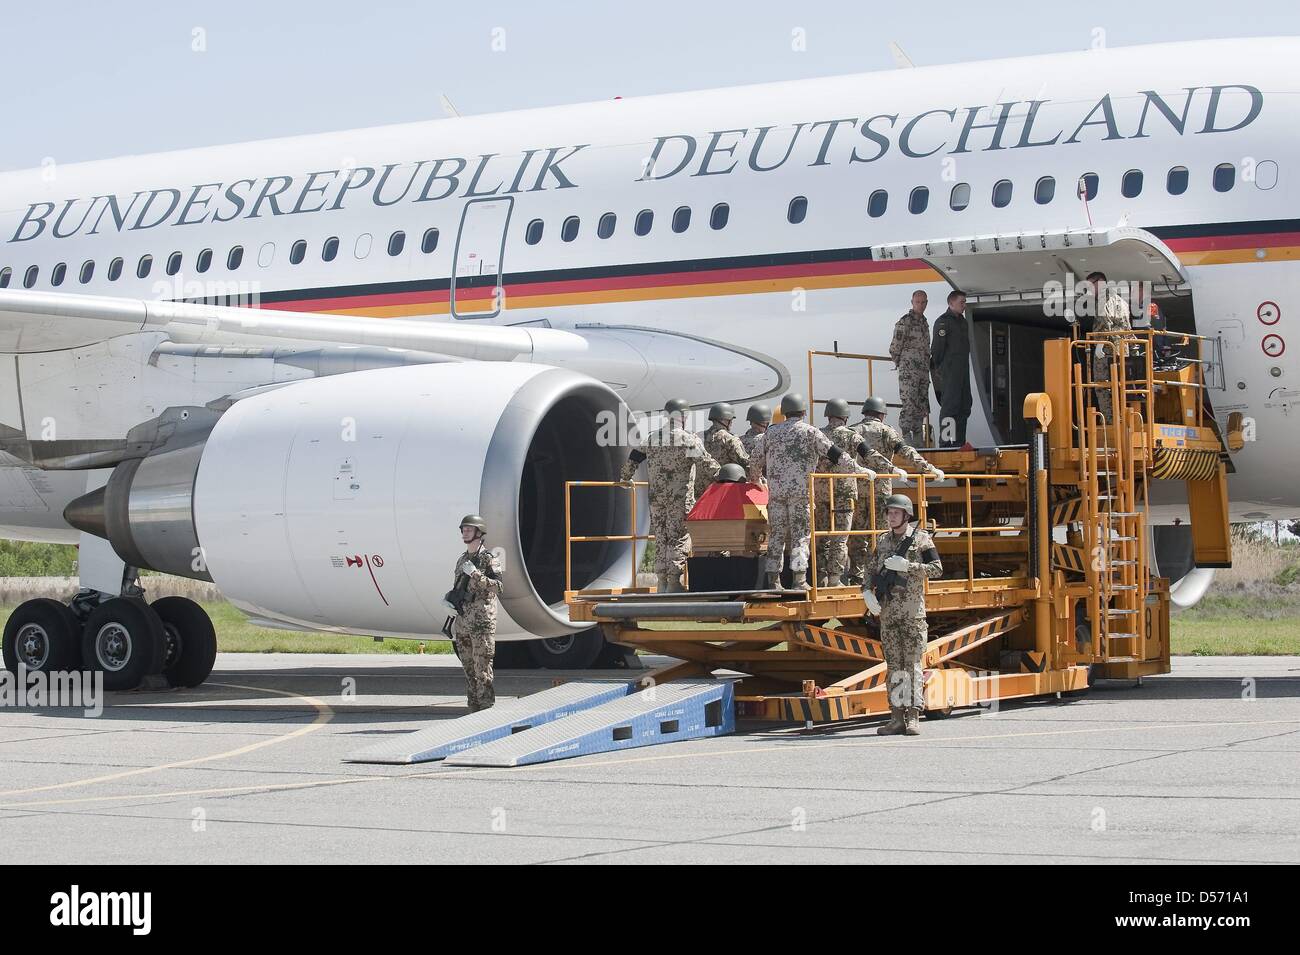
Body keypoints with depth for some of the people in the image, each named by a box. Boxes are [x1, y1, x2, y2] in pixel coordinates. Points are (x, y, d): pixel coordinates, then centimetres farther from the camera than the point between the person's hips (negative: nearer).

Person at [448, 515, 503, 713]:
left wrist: (475, 574, -20)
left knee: (483, 671, -8)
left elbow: (497, 587, -14)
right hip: (463, 623, 7)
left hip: (482, 623, -7)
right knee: (469, 672, 8)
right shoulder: (461, 560, 17)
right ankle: (474, 712, 12)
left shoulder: (490, 559, -4)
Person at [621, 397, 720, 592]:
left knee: (661, 538, 11)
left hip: (656, 496, 5)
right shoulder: (690, 440, -9)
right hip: (680, 499, -5)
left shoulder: (651, 438, 7)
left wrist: (625, 478, 31)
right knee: (679, 538, -2)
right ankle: (674, 581, -7)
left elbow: (633, 459, 15)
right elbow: (707, 464, -10)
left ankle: (662, 582, 13)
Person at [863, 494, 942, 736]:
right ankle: (897, 718, 6)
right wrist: (867, 592, -1)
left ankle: (913, 717, -6)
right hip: (888, 610, 5)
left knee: (912, 663, -6)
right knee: (893, 665, 4)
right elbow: (871, 570, 17)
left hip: (912, 610, -5)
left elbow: (937, 569, -7)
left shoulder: (920, 539, -2)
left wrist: (907, 566, -17)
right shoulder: (882, 541, 13)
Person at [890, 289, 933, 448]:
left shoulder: (924, 322, 16)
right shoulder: (904, 322, -9)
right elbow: (894, 348, -7)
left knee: (921, 406, 9)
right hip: (908, 371, -8)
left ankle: (918, 441, 15)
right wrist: (900, 363, 6)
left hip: (923, 371, 8)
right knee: (909, 405, -13)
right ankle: (905, 439, -12)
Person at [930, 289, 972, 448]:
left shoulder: (961, 321, 19)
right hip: (949, 371, -9)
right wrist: (937, 367, -12)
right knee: (950, 405, -12)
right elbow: (937, 347, -11)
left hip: (963, 369, 9)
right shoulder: (943, 322, -8)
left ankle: (959, 441, 15)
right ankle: (946, 441, -13)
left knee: (964, 406, 10)